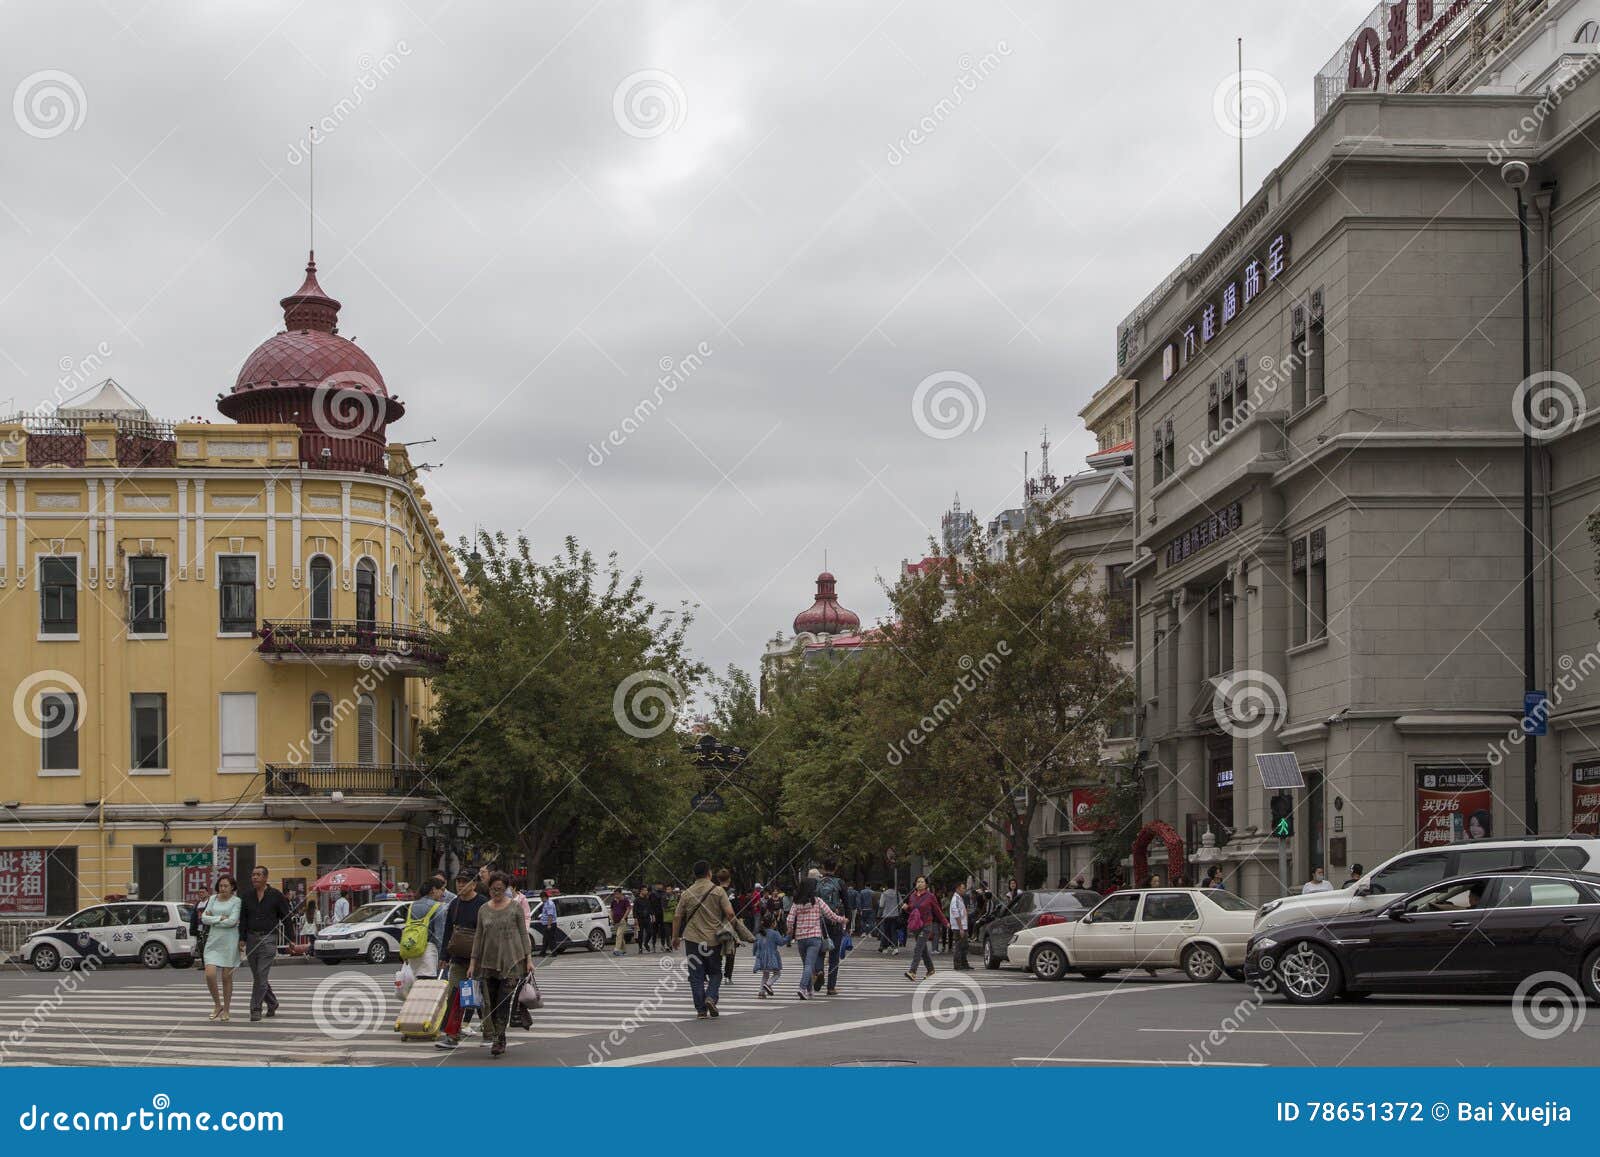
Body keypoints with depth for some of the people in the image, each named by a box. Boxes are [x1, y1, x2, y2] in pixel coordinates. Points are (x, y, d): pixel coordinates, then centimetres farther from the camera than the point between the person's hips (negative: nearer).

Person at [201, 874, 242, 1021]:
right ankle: (217, 1005, 12)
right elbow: (204, 918, 2)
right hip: (213, 941, 3)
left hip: (229, 942, -3)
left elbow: (232, 921, -13)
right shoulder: (213, 899, 11)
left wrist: (212, 919, -6)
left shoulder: (236, 901, -2)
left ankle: (226, 1010, 14)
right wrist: (220, 918, -10)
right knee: (210, 975, -9)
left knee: (226, 977, 1)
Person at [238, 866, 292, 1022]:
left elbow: (287, 918, 2)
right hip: (251, 938, 4)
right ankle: (272, 1003, 27)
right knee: (257, 976, 10)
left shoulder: (276, 895, -2)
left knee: (261, 975, -11)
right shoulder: (247, 895, 8)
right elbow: (242, 919, 9)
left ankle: (256, 1009, -7)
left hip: (268, 939, -4)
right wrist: (242, 939, 1)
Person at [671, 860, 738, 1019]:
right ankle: (711, 997, -10)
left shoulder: (687, 894, 2)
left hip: (693, 940, 1)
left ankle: (701, 1010, 3)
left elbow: (677, 917, 5)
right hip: (714, 940, -1)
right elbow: (730, 913, -11)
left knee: (696, 976, 5)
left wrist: (675, 937, 16)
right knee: (715, 973, 14)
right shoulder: (718, 891, -4)